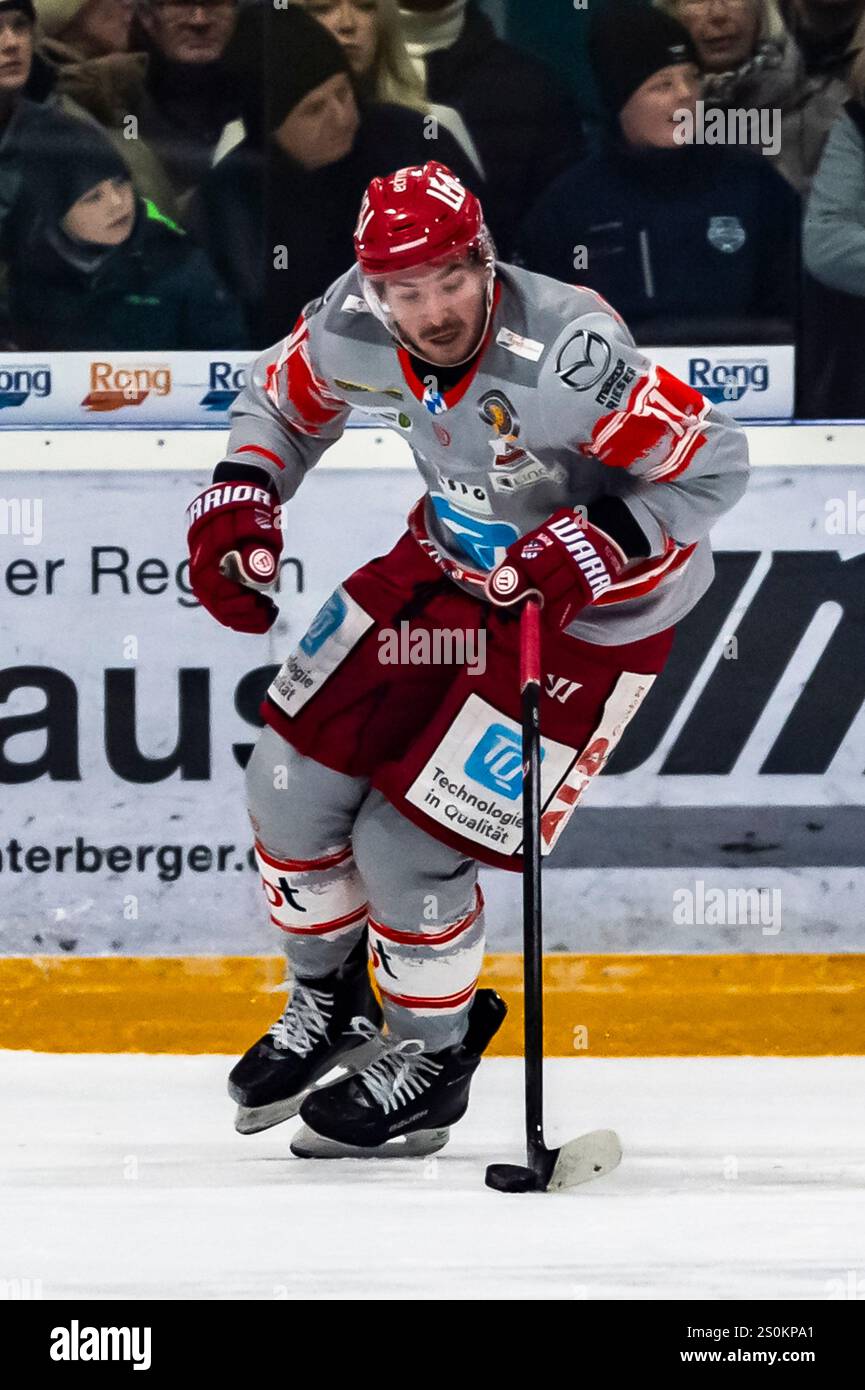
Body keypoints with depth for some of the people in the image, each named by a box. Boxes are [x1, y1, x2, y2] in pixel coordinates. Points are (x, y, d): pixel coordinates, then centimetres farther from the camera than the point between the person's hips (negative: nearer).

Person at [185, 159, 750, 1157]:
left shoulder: (562, 355, -36)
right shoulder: (352, 326, -17)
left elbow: (712, 465, -27)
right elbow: (283, 399, 7)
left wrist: (592, 548, -34)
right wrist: (239, 497, -8)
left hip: (595, 610, -7)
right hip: (454, 560, 7)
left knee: (406, 846, -9)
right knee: (295, 778, 3)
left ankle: (434, 1056, 18)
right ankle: (328, 998, 31)